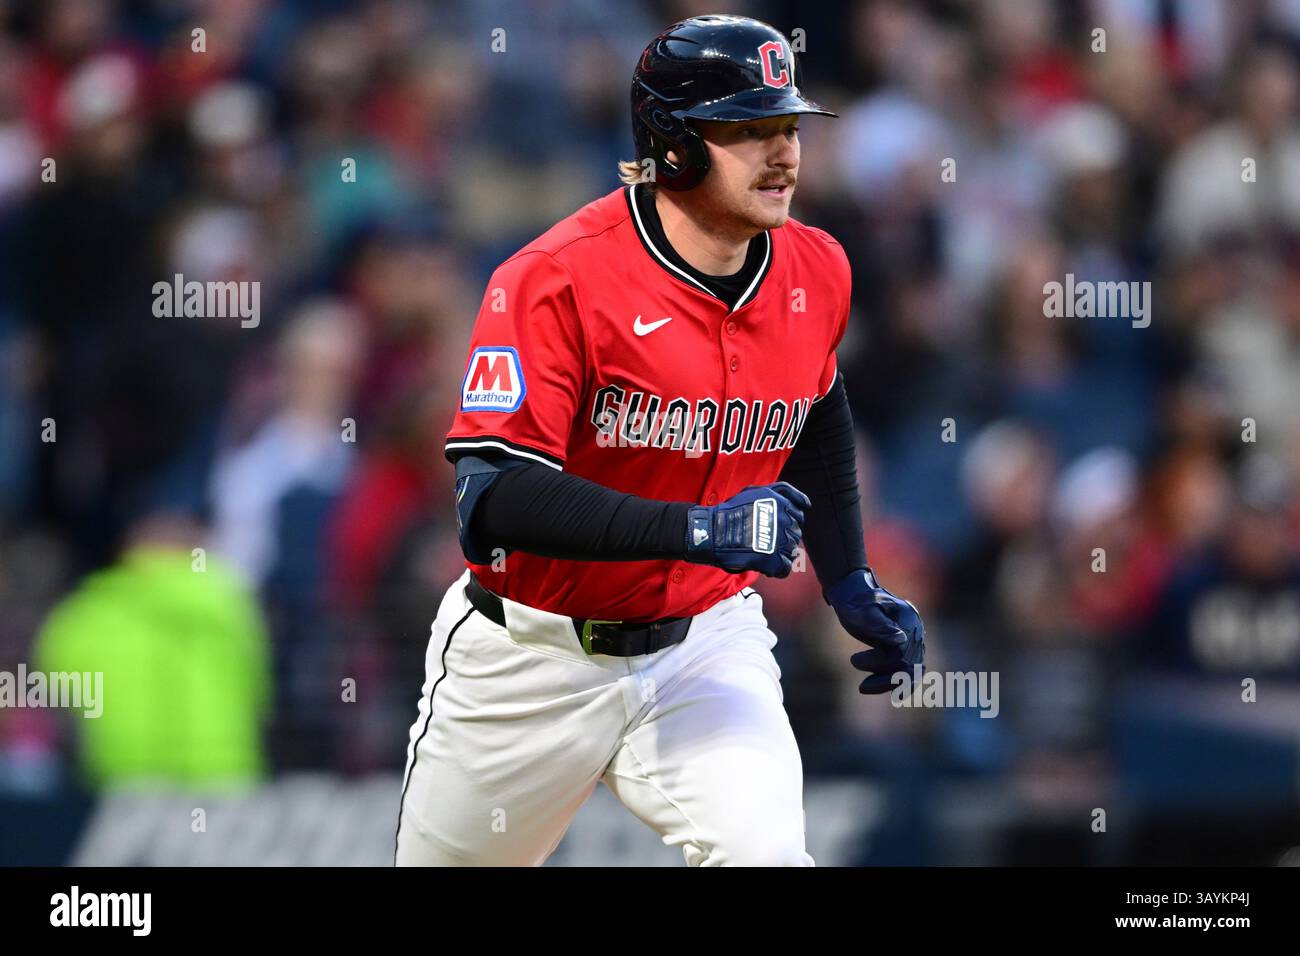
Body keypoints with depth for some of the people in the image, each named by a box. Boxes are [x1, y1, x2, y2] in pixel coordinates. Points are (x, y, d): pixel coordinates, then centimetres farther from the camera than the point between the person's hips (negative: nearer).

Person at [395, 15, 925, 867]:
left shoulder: (816, 275, -2)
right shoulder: (559, 278, -21)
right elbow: (494, 499, -30)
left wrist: (849, 584, 16)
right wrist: (696, 529, -36)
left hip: (708, 646, 3)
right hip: (533, 659, -3)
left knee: (764, 850, -25)